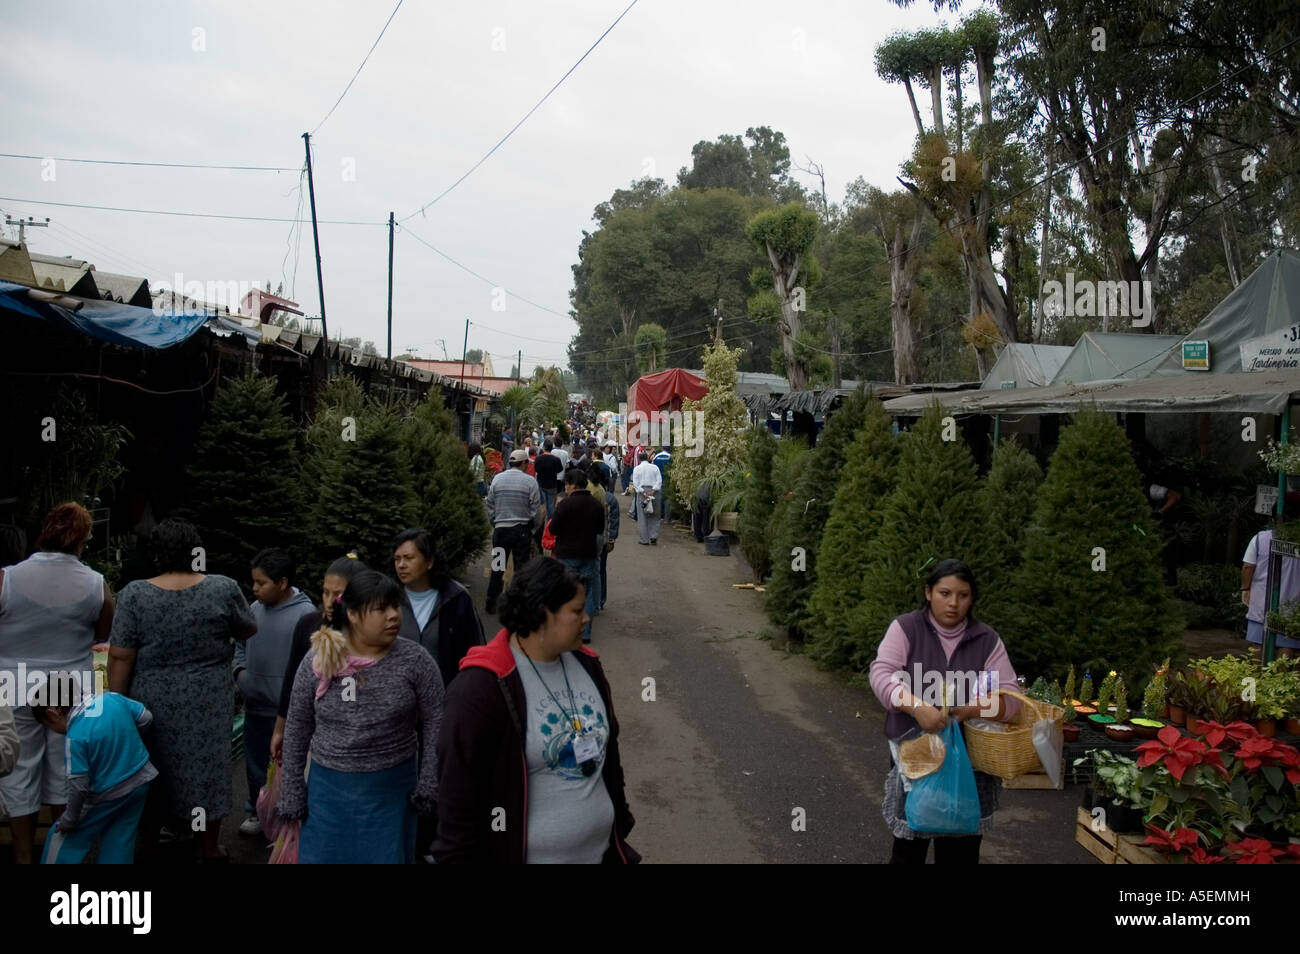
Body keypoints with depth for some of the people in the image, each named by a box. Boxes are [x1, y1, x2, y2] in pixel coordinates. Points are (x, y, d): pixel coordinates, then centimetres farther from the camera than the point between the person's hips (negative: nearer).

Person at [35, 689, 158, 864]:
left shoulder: (75, 737, -22)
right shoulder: (111, 698, -8)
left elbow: (78, 786, -19)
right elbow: (146, 717, 6)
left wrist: (69, 819, -5)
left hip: (109, 795, -6)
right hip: (141, 781, 6)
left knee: (63, 837, 16)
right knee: (119, 844, 18)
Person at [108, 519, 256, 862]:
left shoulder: (135, 594, -9)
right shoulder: (223, 588, -9)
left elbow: (120, 657, -8)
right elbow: (247, 631, 5)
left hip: (153, 701, 0)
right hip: (207, 701, 0)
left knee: (153, 768, 16)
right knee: (206, 768, 11)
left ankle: (149, 834, 30)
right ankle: (210, 847, 21)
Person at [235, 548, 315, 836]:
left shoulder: (305, 614, -17)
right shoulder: (254, 609, 2)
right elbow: (240, 644, 18)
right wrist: (240, 671, 3)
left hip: (288, 711, -6)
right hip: (255, 707, 6)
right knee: (255, 764, 20)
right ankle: (257, 812, 39)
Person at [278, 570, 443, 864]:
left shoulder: (415, 660, -10)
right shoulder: (316, 661, -5)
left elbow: (434, 727, -4)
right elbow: (296, 731, 3)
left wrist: (428, 787, -6)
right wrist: (292, 793, 4)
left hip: (392, 790, -1)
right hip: (328, 788, 1)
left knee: (387, 856, 11)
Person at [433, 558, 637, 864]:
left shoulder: (586, 664, 2)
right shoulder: (483, 687, -19)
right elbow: (459, 788, -15)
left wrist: (620, 821, 16)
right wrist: (458, 856, -11)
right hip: (529, 854, -6)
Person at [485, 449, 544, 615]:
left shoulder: (497, 479, -1)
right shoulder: (530, 481, -9)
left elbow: (490, 506, 4)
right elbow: (536, 509, -6)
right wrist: (533, 525, 12)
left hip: (500, 528, 2)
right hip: (522, 530, -2)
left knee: (497, 567, 12)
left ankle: (491, 603, 17)